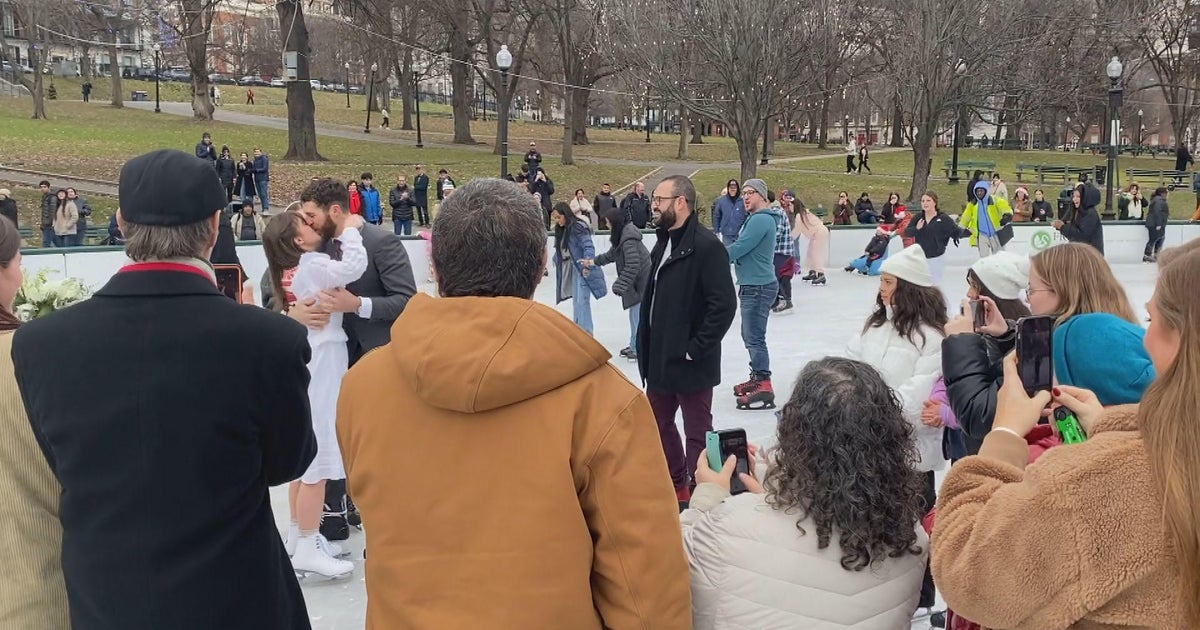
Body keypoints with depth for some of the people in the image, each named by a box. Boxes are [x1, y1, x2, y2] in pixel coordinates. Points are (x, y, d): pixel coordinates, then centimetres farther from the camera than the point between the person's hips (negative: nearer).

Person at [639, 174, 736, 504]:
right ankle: (676, 484, 39)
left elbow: (724, 305, -22)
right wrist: (646, 348, 13)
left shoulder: (707, 246, -18)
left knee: (697, 432, 5)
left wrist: (696, 348, -19)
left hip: (690, 363, -9)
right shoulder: (663, 243, 10)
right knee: (659, 422, 20)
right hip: (659, 358, 9)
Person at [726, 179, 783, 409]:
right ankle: (757, 379, 31)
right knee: (749, 336, 19)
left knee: (755, 338, -9)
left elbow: (738, 249, -21)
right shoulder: (755, 218, 17)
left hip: (758, 287, -11)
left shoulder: (761, 220, -17)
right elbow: (745, 249, 20)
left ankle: (764, 389, -6)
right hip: (752, 286, 11)